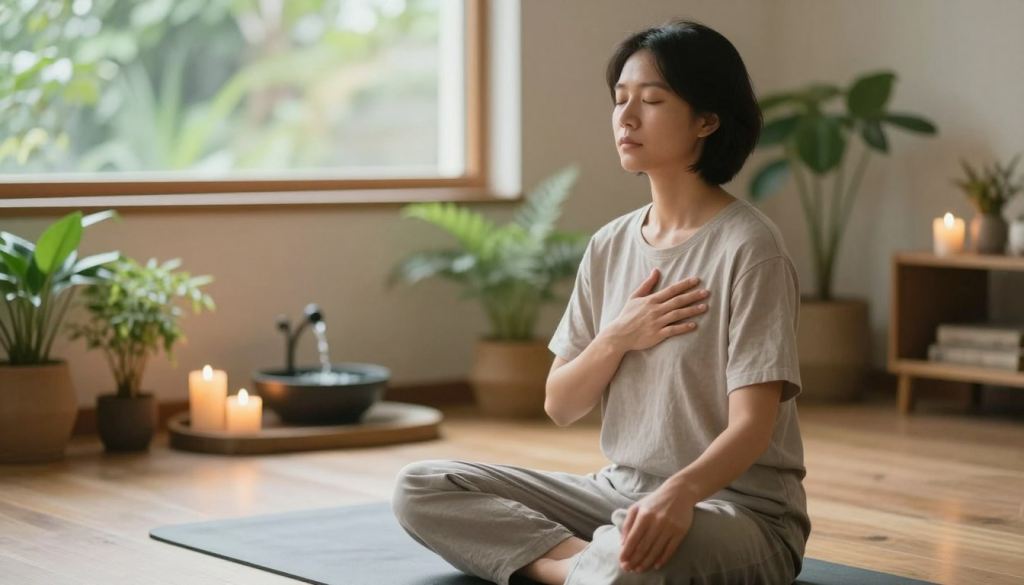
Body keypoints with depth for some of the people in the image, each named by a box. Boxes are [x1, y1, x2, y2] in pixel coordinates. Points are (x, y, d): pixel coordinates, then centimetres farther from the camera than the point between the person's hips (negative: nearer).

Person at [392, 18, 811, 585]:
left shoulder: (747, 247, -12)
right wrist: (618, 338, -9)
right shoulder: (610, 245, 8)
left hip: (738, 507, -8)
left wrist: (680, 492, -38)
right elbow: (560, 406, 10)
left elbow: (752, 425, -19)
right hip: (619, 490, 8)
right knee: (419, 489, -6)